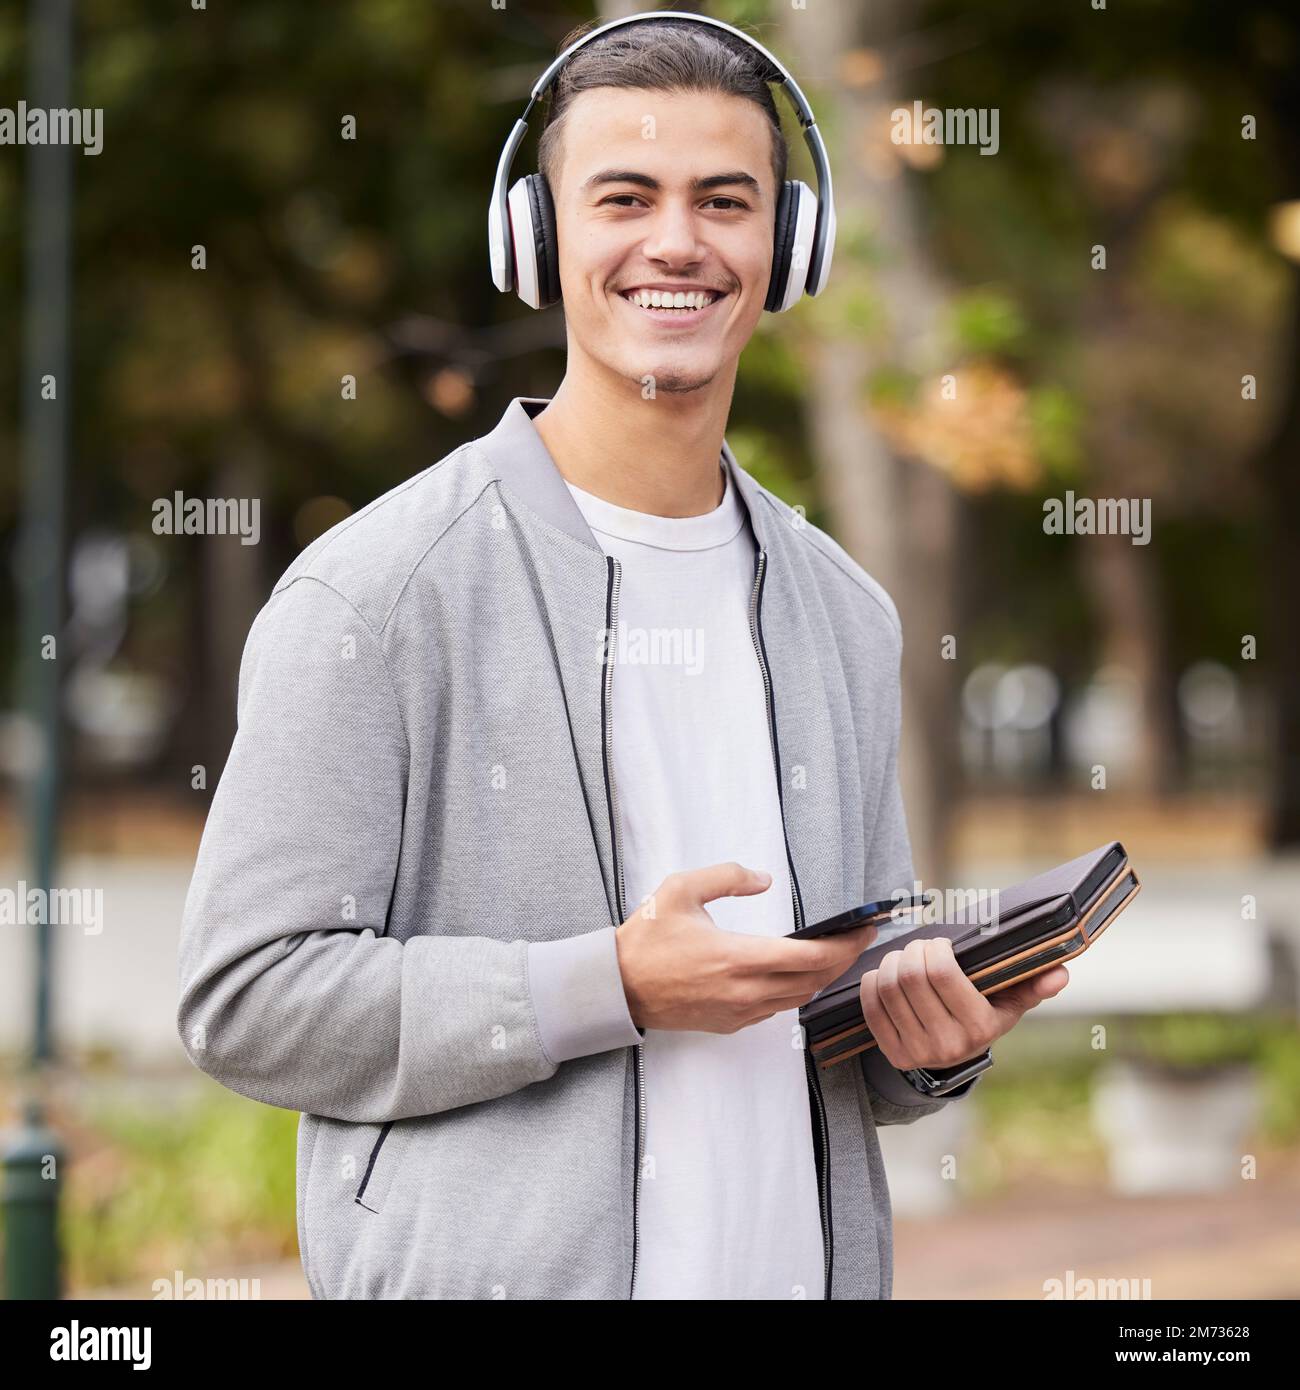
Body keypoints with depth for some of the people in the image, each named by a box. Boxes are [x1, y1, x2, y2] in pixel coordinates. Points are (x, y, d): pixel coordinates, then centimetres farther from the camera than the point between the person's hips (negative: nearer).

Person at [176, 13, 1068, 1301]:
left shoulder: (845, 614, 9)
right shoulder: (375, 592, -9)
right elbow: (245, 998, -14)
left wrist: (932, 1042, -4)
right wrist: (616, 986, -21)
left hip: (803, 1260, 5)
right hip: (488, 1268, -5)